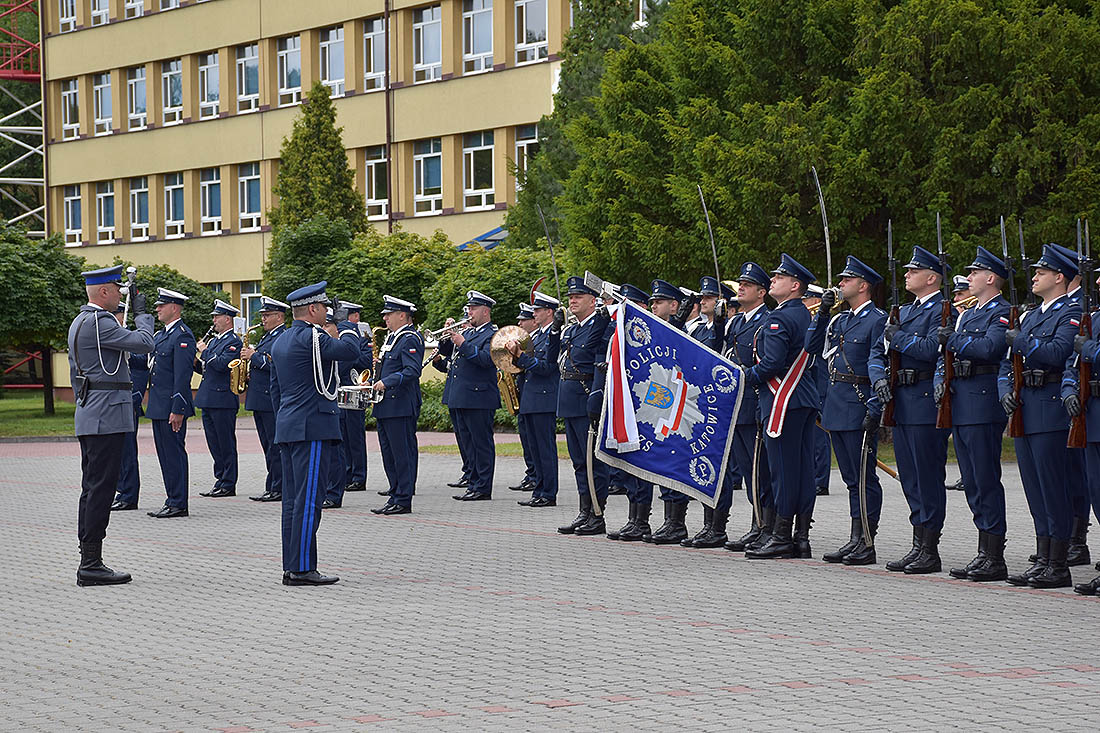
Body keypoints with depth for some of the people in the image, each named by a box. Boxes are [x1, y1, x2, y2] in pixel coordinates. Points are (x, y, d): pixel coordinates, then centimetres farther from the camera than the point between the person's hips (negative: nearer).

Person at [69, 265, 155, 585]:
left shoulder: (78, 322, 18)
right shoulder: (99, 322, -15)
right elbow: (144, 343, -20)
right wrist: (141, 313, -4)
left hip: (88, 414, 11)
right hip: (108, 415, -11)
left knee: (92, 488, 11)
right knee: (101, 488, -9)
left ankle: (88, 562, 14)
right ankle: (91, 565, -9)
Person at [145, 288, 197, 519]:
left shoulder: (182, 336, -14)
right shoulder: (161, 335, 17)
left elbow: (183, 375, -19)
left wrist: (178, 410, -22)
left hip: (172, 405, -10)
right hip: (158, 405, 10)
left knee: (174, 453, -6)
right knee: (165, 454, 12)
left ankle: (178, 504, -2)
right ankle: (172, 501, 18)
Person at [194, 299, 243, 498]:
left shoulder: (234, 342, -9)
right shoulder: (214, 340, 19)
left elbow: (221, 365, -23)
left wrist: (204, 351, -12)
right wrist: (196, 363, 2)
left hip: (223, 401, -9)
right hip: (208, 400, 9)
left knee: (226, 444, -4)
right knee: (214, 445, 11)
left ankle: (228, 485, 0)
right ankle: (220, 481, 16)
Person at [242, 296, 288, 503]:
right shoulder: (267, 337, 20)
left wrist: (254, 356, -14)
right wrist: (250, 374, 9)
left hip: (273, 400, -10)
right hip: (260, 400, 10)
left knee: (275, 446, -7)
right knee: (269, 447, 11)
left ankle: (278, 489, -5)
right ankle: (272, 487, 14)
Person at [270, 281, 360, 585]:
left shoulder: (280, 341, 17)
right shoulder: (311, 337, -13)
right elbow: (351, 350, -19)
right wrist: (348, 334, 3)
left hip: (287, 427, 10)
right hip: (314, 427, -10)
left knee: (293, 499, 10)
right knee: (308, 499, -9)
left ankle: (290, 568, 11)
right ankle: (302, 569, -9)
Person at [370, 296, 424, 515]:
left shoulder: (410, 339, -11)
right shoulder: (392, 337, 19)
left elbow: (412, 371, -22)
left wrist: (386, 382, -26)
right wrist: (374, 383, 12)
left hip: (401, 406, -10)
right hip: (385, 406, 10)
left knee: (403, 453, -6)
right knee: (389, 454, 12)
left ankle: (404, 500, -4)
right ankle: (395, 496, 18)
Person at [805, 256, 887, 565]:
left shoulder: (877, 320, -8)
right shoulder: (839, 320, 16)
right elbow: (812, 346, 15)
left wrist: (874, 410, -18)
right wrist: (823, 312, 7)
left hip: (859, 406, -8)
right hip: (835, 406, 8)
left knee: (864, 477, -4)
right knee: (851, 478, 11)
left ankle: (867, 544, -1)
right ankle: (855, 540, 15)